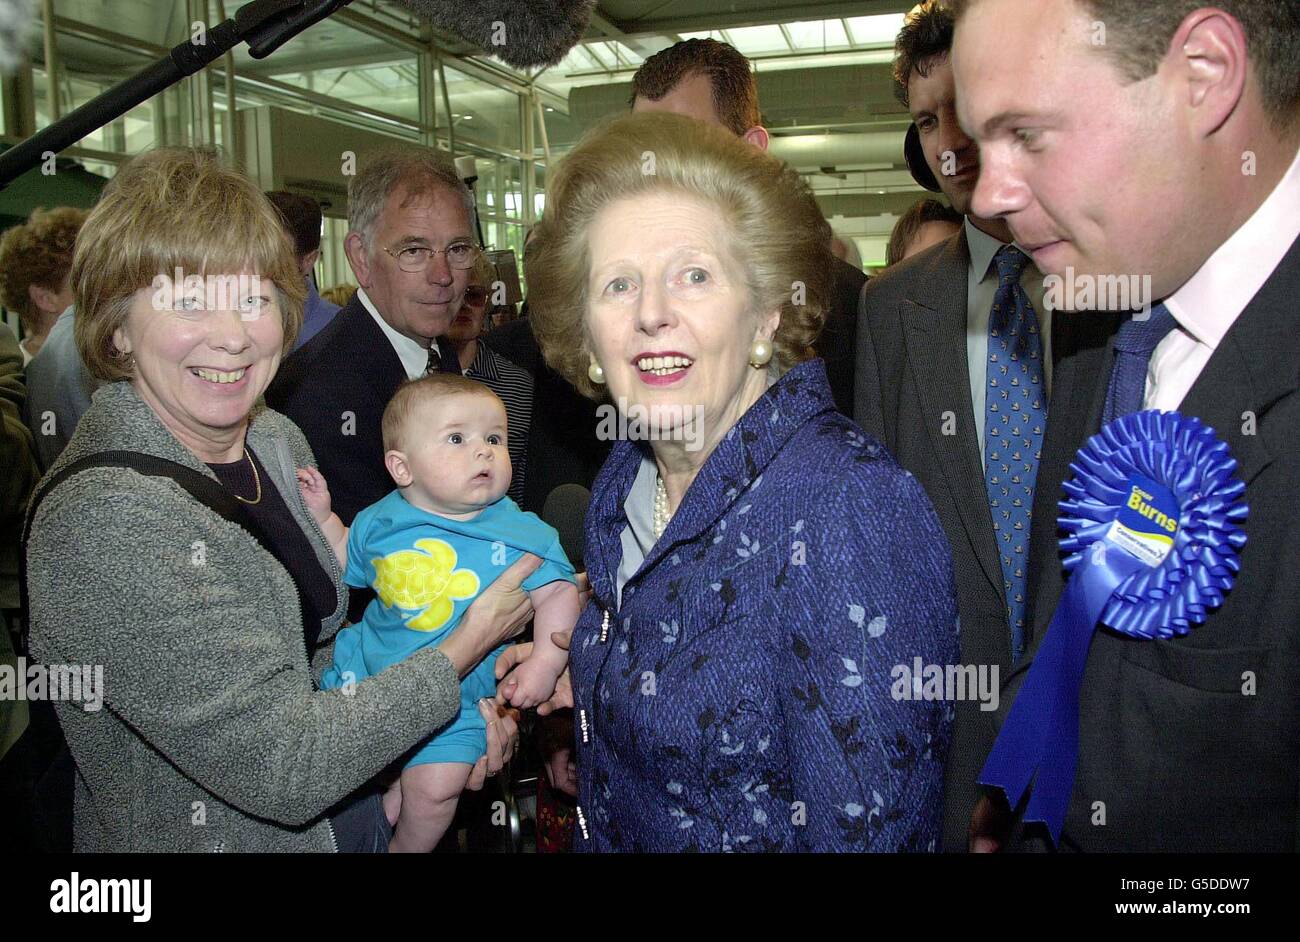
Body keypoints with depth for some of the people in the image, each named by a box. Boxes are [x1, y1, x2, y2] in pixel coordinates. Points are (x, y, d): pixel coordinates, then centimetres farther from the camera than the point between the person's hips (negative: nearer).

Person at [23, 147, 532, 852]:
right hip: (209, 837, -6)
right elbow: (283, 769, -27)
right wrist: (463, 651, -17)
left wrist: (462, 707, -9)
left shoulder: (276, 439, -5)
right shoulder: (100, 523, -27)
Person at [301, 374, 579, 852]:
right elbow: (345, 562, 15)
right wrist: (319, 513, 1)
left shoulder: (522, 535, -14)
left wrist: (545, 663, -27)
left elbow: (558, 595, -13)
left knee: (434, 789, -12)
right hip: (367, 668, 3)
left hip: (454, 697, -3)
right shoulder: (382, 521, -4)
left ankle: (406, 846, 19)